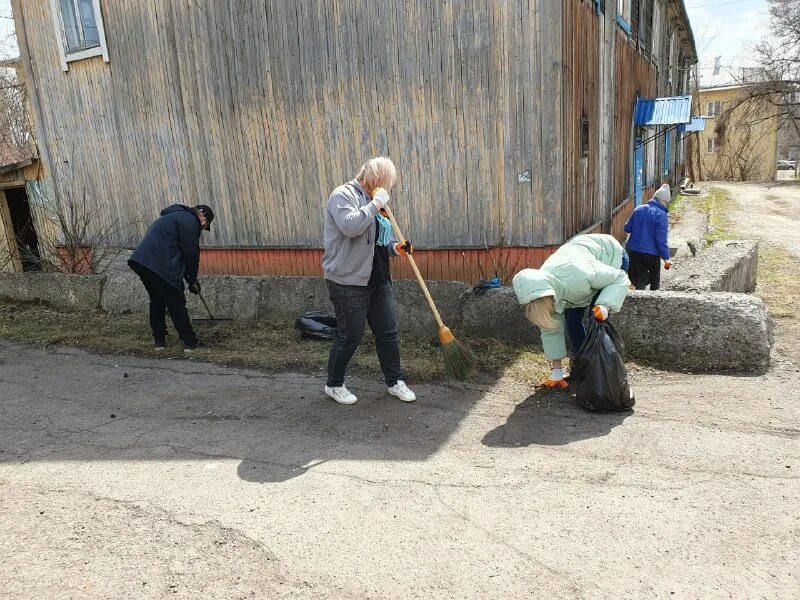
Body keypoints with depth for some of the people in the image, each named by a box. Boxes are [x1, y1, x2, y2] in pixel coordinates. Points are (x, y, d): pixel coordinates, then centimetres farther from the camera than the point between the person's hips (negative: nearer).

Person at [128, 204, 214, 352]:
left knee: (157, 301, 20)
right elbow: (191, 253, -6)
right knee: (176, 304, -3)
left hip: (140, 261, 10)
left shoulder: (174, 216, 29)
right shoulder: (190, 220, -2)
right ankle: (190, 343, 1)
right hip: (159, 266, -10)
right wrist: (193, 280, 8)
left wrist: (189, 279, 23)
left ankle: (159, 341, 24)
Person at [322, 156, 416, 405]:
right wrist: (376, 204, -20)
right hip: (348, 281, -8)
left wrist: (395, 247, 3)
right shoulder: (344, 195, -11)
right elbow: (350, 226, -30)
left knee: (388, 331, 11)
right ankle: (334, 384, 22)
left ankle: (395, 381, 25)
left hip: (377, 279, 8)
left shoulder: (372, 200, 16)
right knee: (350, 336, 1)